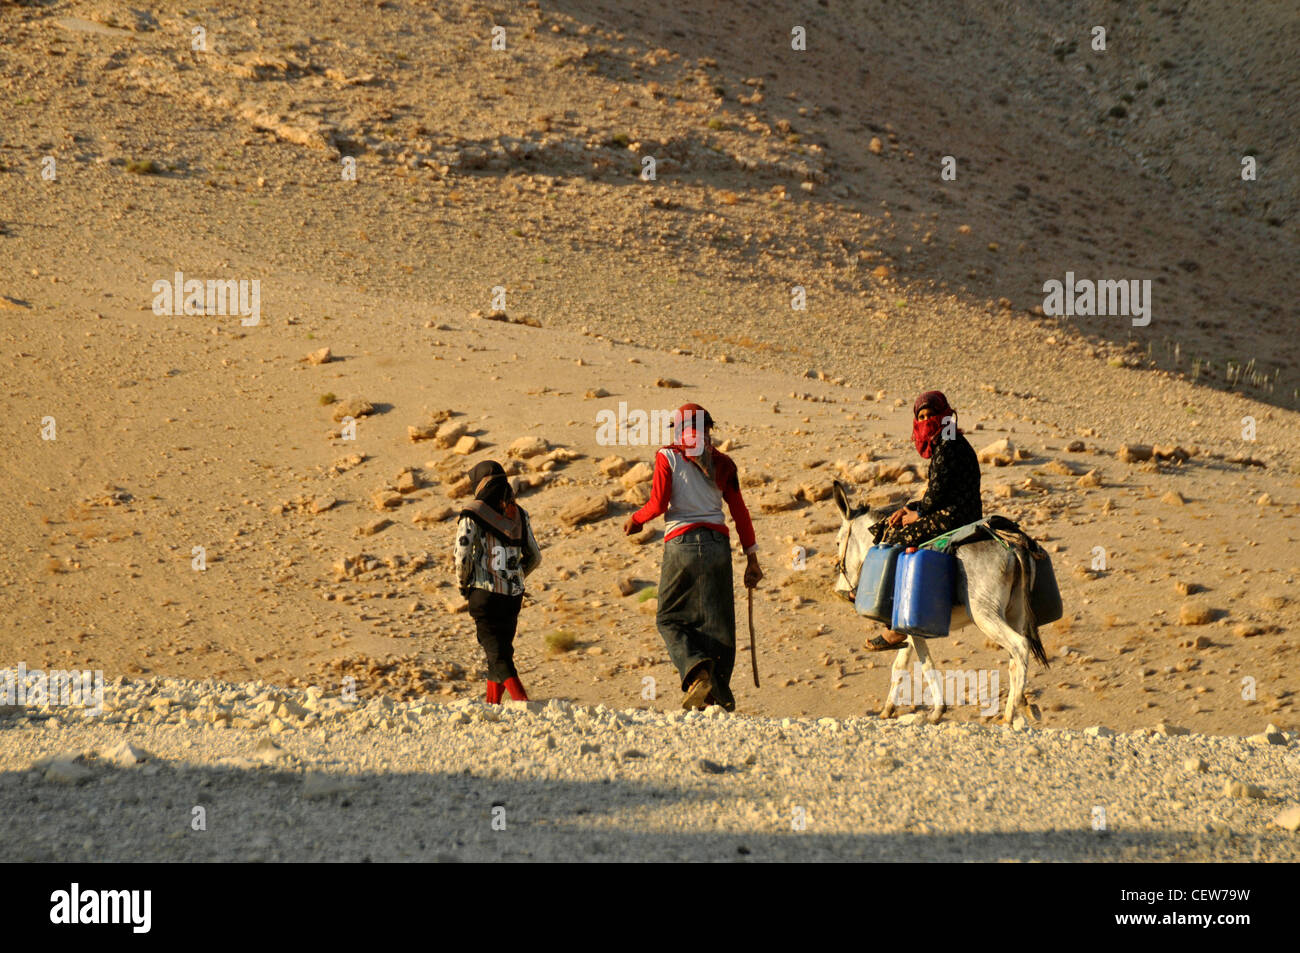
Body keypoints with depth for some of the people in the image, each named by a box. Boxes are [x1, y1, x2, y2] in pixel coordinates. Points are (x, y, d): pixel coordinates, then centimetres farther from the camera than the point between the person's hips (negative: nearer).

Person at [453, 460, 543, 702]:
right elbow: (534, 557, 14)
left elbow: (462, 556, -13)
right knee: (502, 648, 19)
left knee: (498, 654, -6)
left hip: (485, 592, -5)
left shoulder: (473, 514, -7)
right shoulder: (519, 514, 9)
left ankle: (522, 701, -24)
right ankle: (492, 704, 24)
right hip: (514, 594, 5)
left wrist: (463, 583, 4)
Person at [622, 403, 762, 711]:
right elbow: (740, 513, 9)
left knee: (670, 619, 8)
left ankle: (697, 672, -17)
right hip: (717, 543, 3)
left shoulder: (668, 457, 1)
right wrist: (752, 558, 12)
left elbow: (658, 504, -6)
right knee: (716, 622, 8)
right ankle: (719, 695, 6)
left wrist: (635, 519, 14)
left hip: (681, 543, -3)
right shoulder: (722, 463, 10)